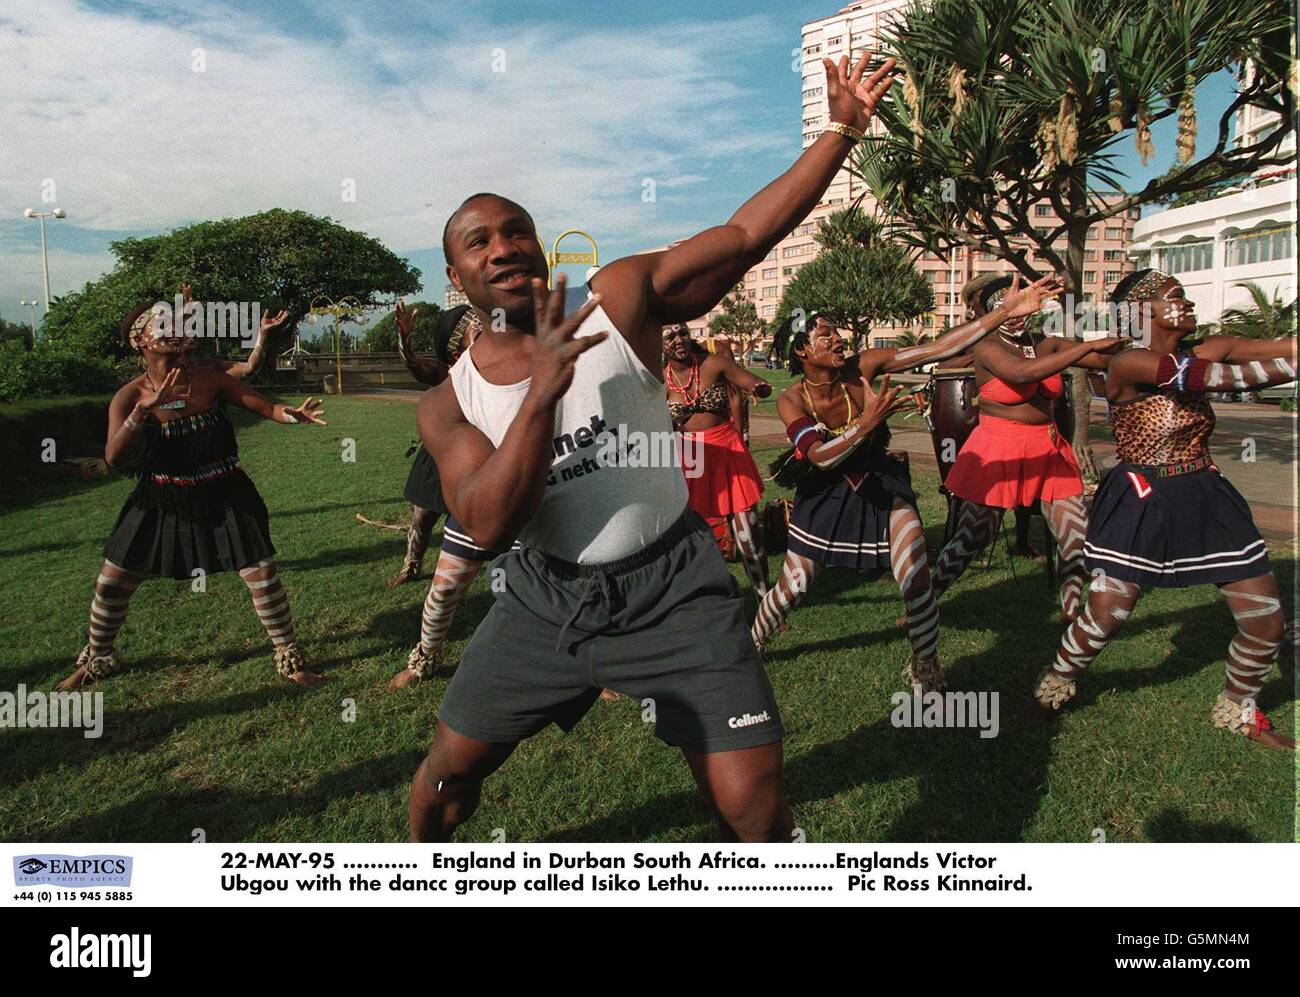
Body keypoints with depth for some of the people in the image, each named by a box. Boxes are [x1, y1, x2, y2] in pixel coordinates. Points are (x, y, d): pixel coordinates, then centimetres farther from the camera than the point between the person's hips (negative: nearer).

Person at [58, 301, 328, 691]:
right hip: (160, 503, 1)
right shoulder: (129, 396, -11)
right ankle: (95, 661, 35)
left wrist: (291, 413, -33)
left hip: (224, 498, -1)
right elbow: (114, 458, -23)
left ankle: (290, 658, 15)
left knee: (263, 576, -4)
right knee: (110, 584, 8)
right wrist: (144, 408, -36)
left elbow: (265, 406, -10)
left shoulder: (209, 380, -9)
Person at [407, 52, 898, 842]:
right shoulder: (450, 402, -3)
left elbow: (746, 235, -11)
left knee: (753, 805, -8)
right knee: (451, 767, 18)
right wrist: (542, 391, -29)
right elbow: (489, 526, -18)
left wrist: (842, 131, -19)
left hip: (671, 588, -2)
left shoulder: (620, 297, -8)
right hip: (545, 597, 3)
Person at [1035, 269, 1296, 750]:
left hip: (1206, 498, 6)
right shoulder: (1129, 364, -14)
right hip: (1141, 502, -6)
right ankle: (1054, 686, 27)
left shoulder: (1205, 352, 6)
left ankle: (1237, 710, 31)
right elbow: (1226, 378, -22)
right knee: (1103, 617, -3)